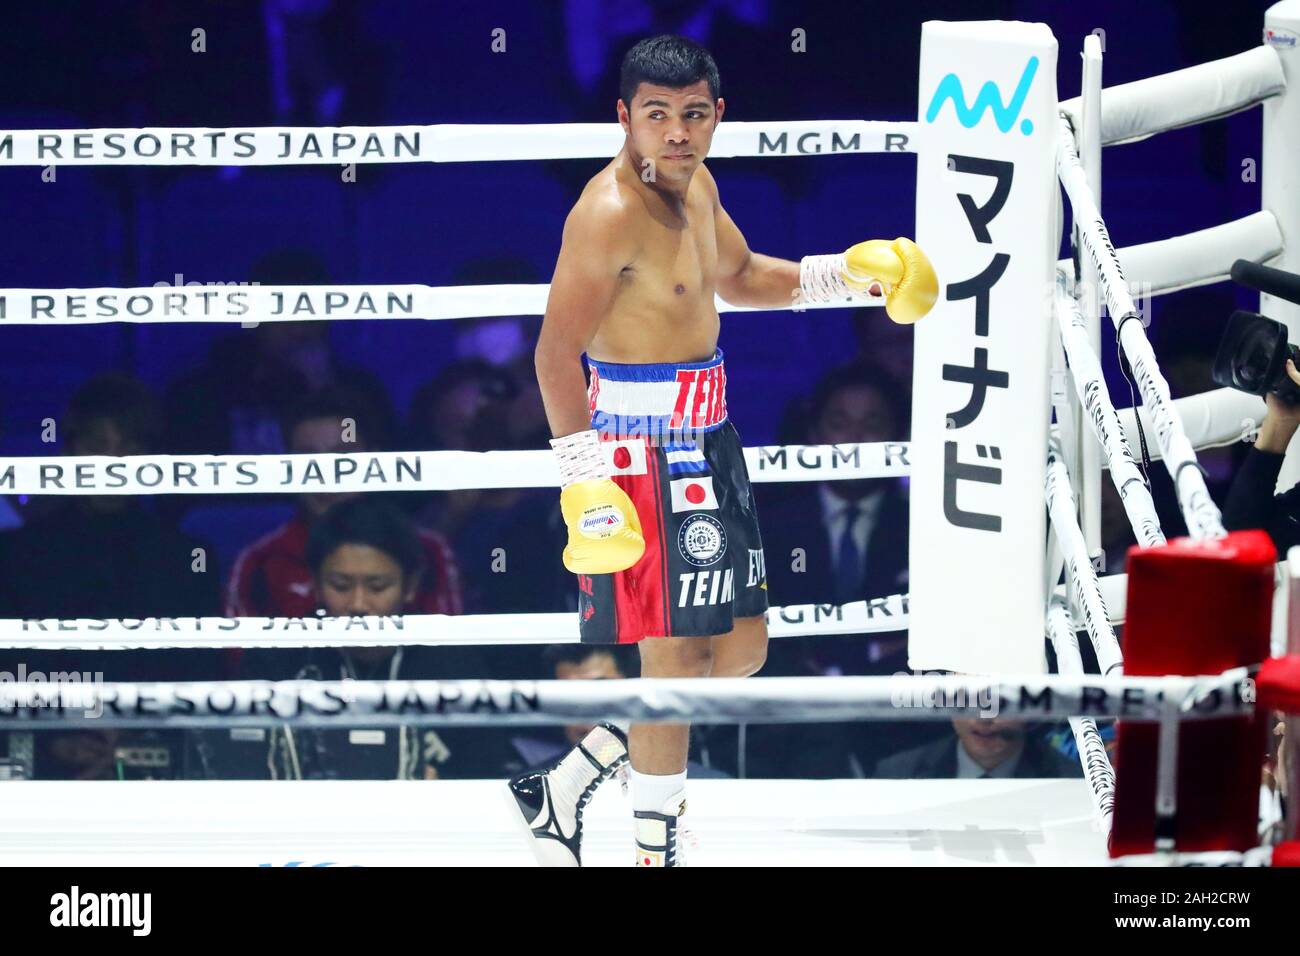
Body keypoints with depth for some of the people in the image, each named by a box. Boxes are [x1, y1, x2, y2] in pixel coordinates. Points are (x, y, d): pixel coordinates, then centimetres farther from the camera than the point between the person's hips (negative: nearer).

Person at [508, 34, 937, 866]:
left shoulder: (693, 184, 8)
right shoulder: (611, 212, -20)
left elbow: (737, 277, 28)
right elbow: (558, 353, -21)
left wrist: (846, 274, 17)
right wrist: (587, 484, -25)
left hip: (707, 445, 10)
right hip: (642, 449, -10)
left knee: (741, 651, 14)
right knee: (676, 659, -3)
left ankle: (567, 788, 22)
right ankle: (655, 850, 10)